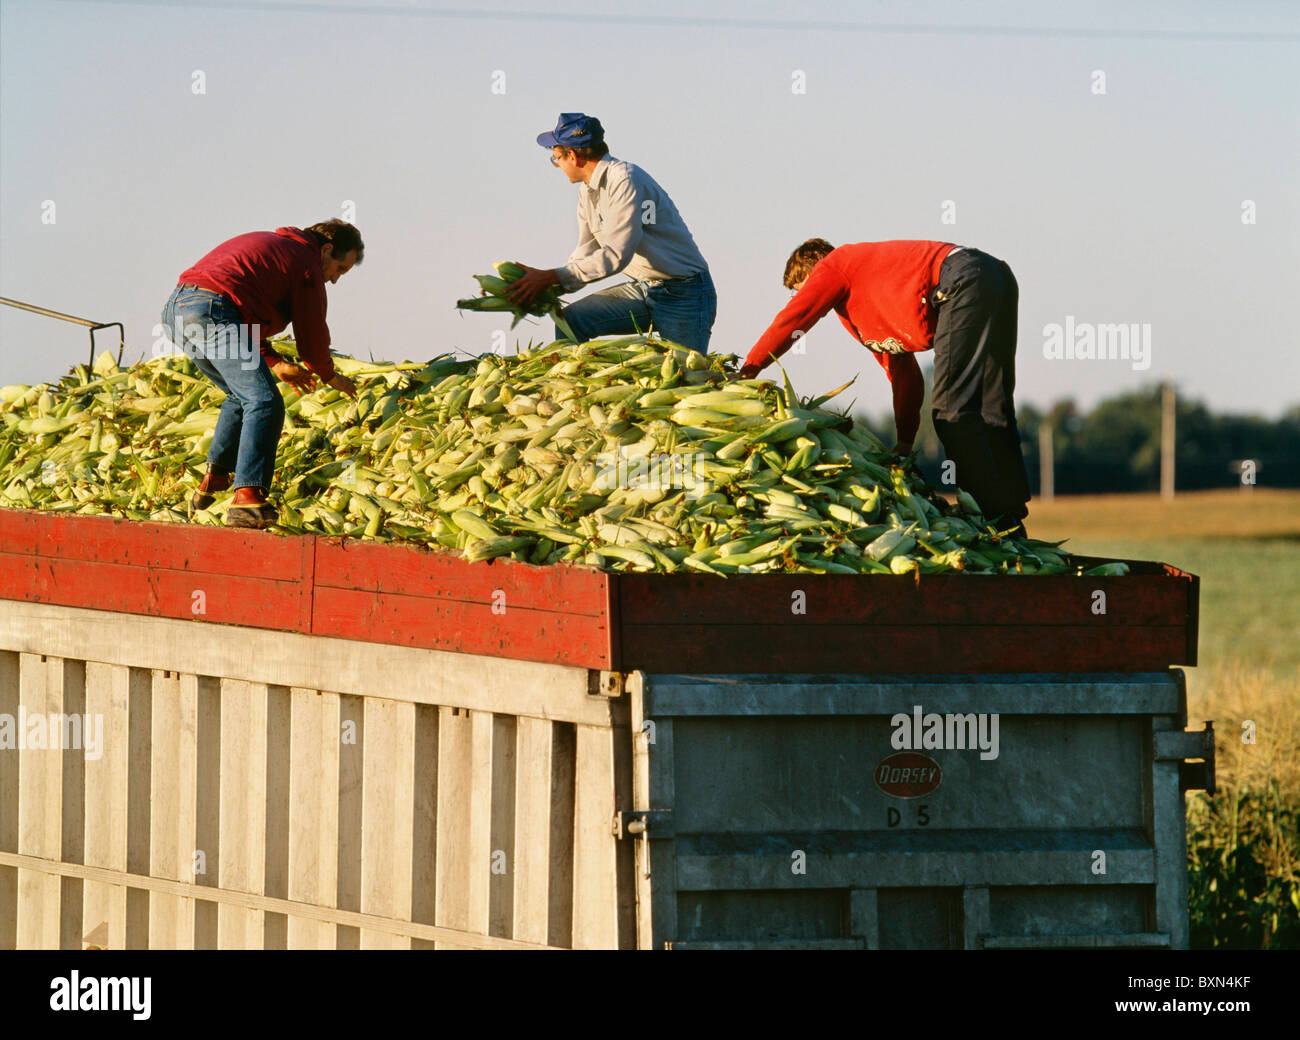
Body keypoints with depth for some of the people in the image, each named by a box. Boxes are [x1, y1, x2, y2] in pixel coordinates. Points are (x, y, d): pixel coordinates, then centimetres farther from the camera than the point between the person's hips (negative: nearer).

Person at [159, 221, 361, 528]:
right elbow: (311, 333, 11)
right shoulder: (305, 262, 8)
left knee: (243, 394, 28)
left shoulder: (267, 244, 35)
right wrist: (331, 377, 29)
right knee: (264, 402, -13)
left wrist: (275, 364, 33)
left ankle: (213, 481, 29)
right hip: (213, 311, -9)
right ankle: (247, 498, -27)